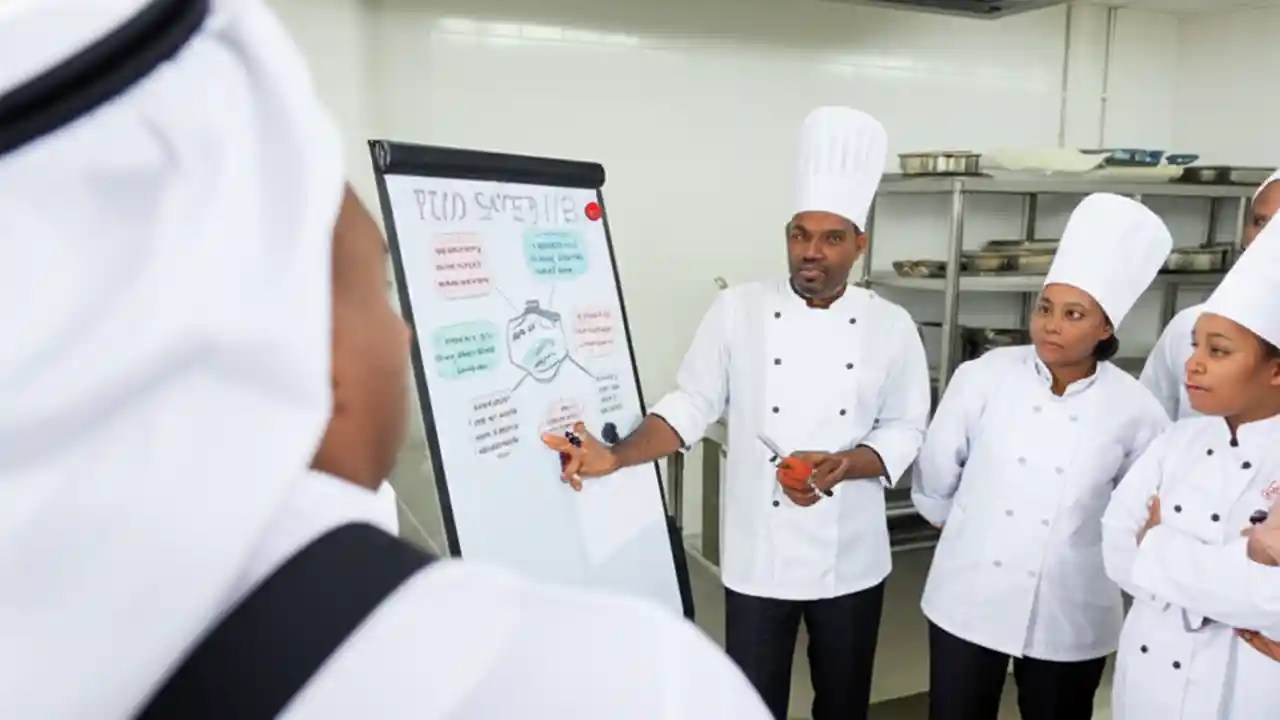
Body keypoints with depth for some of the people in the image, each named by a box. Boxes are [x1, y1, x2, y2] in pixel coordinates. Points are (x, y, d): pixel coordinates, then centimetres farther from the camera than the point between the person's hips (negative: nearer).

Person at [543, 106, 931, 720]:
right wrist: (617, 457, -19)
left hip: (852, 560, 2)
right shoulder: (738, 311, -6)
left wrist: (844, 464, -20)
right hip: (758, 558, -1)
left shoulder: (890, 326, -3)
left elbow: (905, 431, -1)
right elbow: (689, 409, -5)